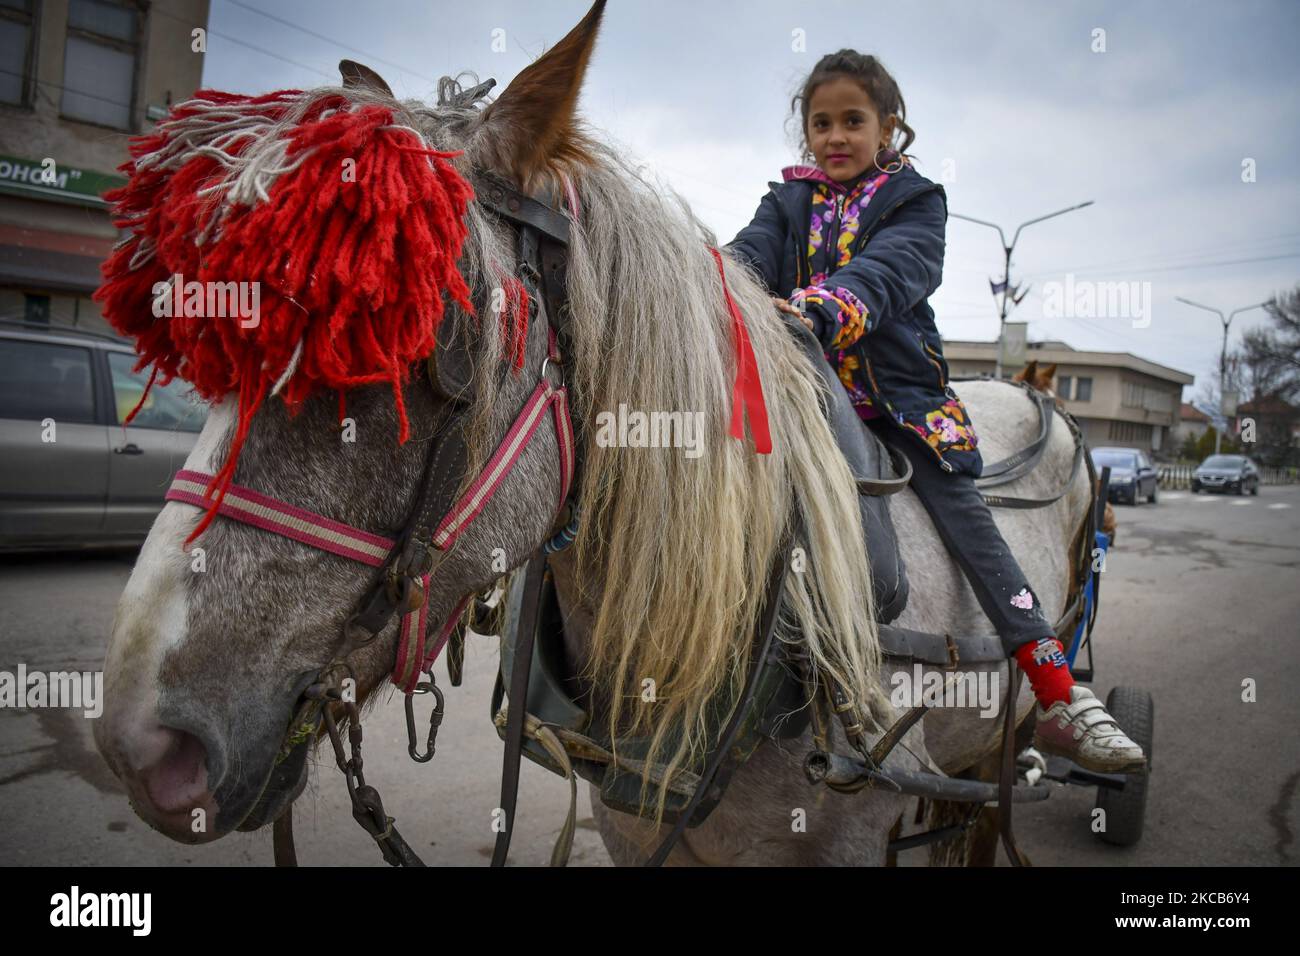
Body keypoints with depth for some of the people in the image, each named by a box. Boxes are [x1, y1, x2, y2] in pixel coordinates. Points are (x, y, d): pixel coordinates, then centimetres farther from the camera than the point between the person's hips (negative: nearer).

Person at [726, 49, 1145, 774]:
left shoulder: (914, 199, 5)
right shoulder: (788, 203, 16)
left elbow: (892, 268, -17)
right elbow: (751, 252, -5)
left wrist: (823, 306, -39)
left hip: (898, 386, -3)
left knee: (958, 503, -14)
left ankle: (1063, 699, -14)